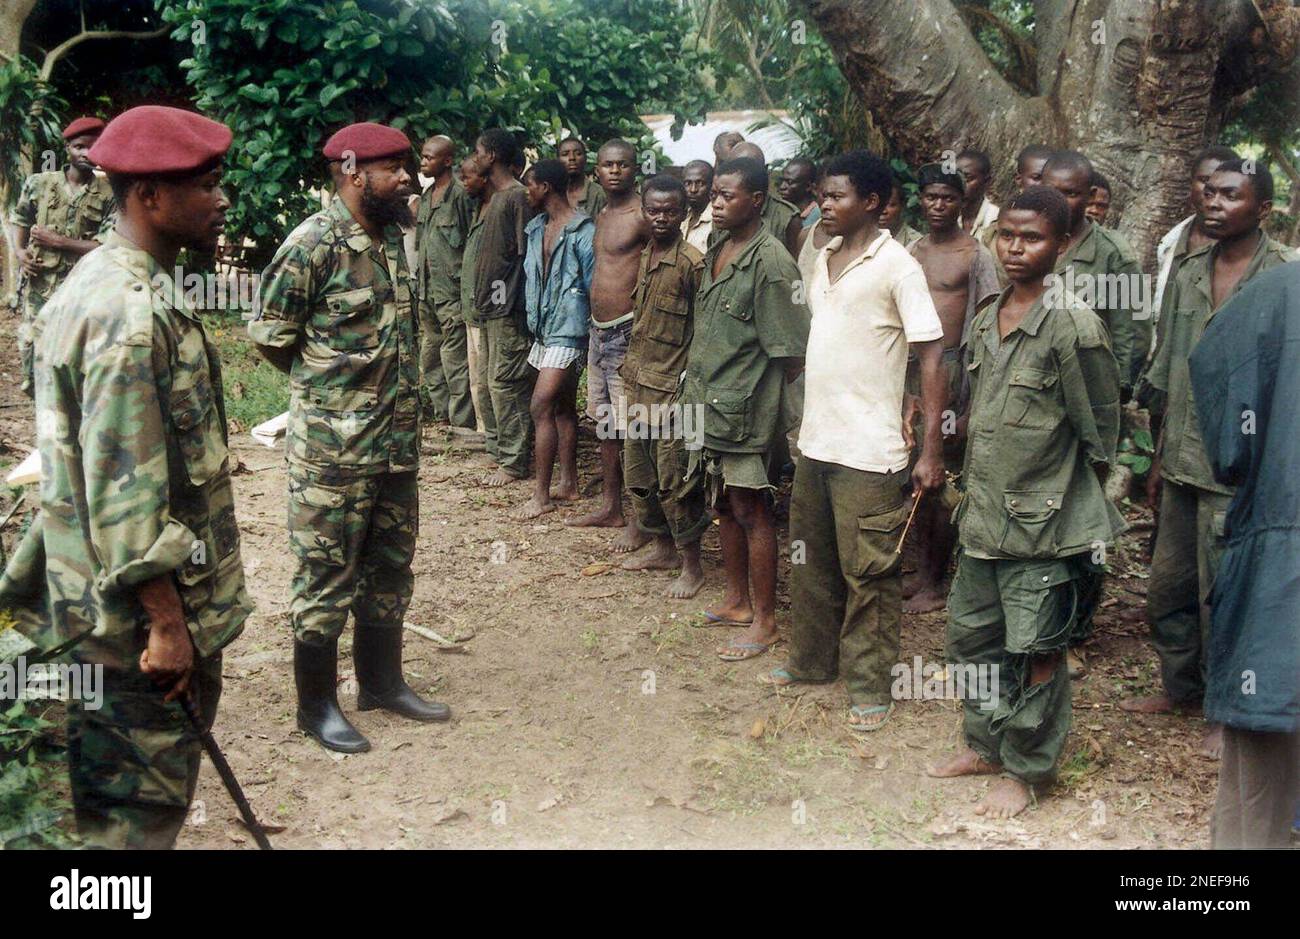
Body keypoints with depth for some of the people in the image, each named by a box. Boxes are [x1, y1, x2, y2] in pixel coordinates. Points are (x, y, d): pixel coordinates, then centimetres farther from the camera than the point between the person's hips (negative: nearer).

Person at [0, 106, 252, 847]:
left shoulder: (110, 285, 9)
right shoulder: (131, 316, -24)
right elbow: (126, 494, -26)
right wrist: (166, 622, -21)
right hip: (141, 617, -10)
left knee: (122, 794, 22)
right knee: (140, 809, 4)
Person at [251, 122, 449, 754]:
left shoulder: (390, 237, 8)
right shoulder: (312, 244, -16)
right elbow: (271, 337, -12)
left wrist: (389, 389, 10)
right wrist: (326, 384, 0)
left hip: (397, 436, 8)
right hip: (333, 445, -8)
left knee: (390, 565, 18)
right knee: (327, 573, 4)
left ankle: (381, 680, 34)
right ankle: (316, 705, 19)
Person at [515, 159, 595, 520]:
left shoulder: (582, 231, -15)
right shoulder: (537, 228, 11)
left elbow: (594, 285, -14)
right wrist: (533, 319, 14)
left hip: (568, 330, -9)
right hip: (545, 328, 9)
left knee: (541, 406, -12)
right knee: (563, 407, 14)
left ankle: (542, 495, -6)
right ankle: (568, 483, 23)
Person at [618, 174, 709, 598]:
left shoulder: (692, 261, -14)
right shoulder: (644, 256, 10)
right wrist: (630, 364, 17)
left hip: (673, 388, -8)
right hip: (639, 383, 8)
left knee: (674, 479, -3)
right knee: (638, 472, 16)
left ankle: (692, 565, 10)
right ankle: (664, 548, 32)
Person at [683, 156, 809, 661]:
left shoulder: (770, 263, -17)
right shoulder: (716, 251, 9)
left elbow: (791, 352, -16)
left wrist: (779, 411, -13)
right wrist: (694, 383, 15)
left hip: (744, 411, -8)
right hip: (708, 404, 8)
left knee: (751, 511, 1)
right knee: (724, 505, 18)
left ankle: (764, 620, 14)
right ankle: (736, 600, 34)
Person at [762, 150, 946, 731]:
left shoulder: (896, 266, -12)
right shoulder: (822, 260, 10)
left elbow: (931, 357, -13)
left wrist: (932, 450, -17)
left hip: (868, 451, -8)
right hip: (815, 442, 8)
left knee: (868, 573, 2)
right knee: (811, 561, 19)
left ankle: (870, 686, 15)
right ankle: (812, 659, 35)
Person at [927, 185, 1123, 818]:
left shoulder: (1073, 325, -14)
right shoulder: (985, 322, 8)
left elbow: (1100, 433, -9)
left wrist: (1063, 499, -3)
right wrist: (971, 492, 14)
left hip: (1041, 524, -7)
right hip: (982, 517, 7)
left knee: (1035, 652, 5)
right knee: (970, 637, 17)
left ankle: (1027, 771, 21)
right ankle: (986, 745, 36)